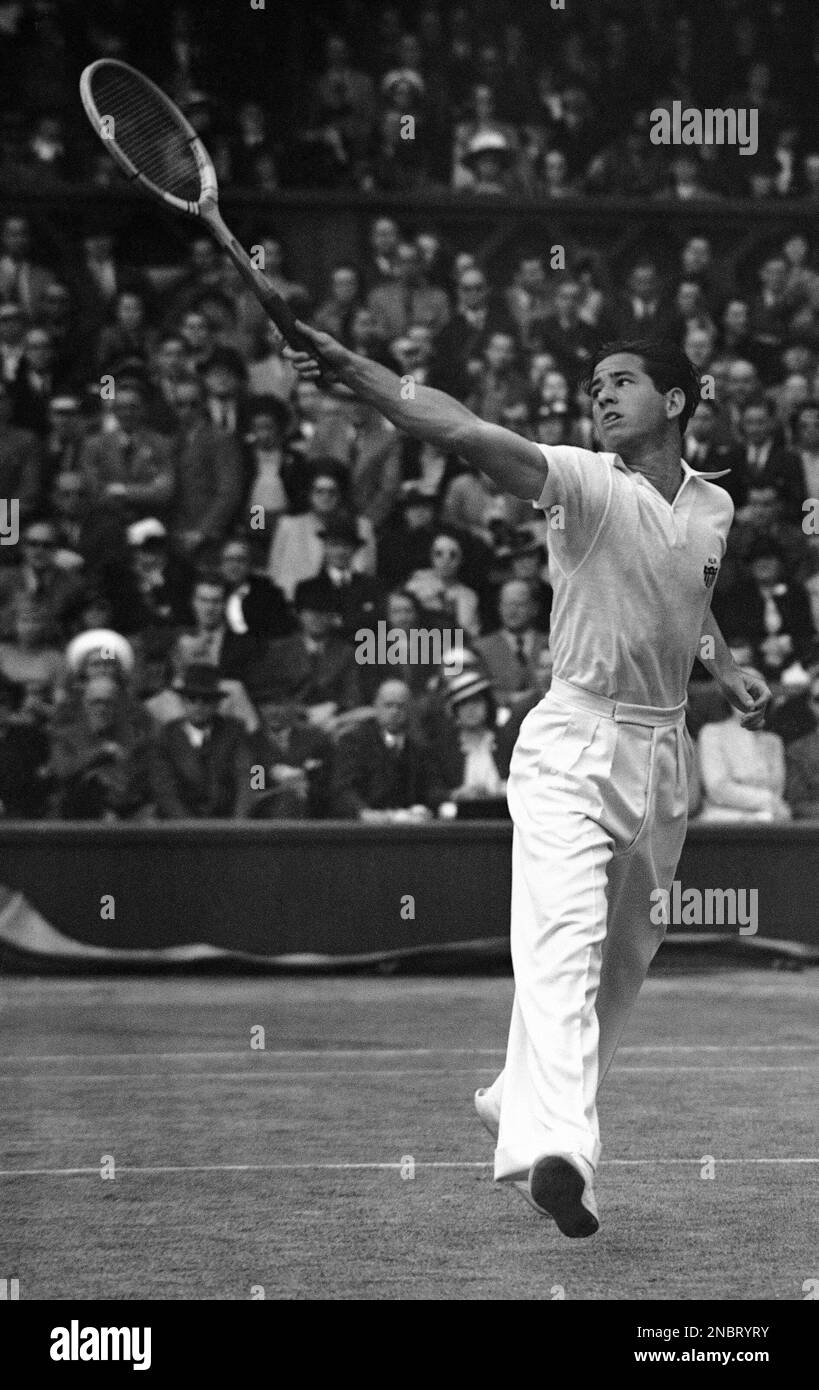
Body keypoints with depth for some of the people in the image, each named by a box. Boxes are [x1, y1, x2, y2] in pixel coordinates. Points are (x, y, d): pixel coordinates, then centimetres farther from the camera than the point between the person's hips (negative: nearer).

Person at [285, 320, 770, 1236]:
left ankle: (519, 1098, 35)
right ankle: (553, 1149, -37)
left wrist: (724, 665, 13)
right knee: (561, 938, -22)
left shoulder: (712, 506, 8)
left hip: (663, 749, 6)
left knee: (625, 953, 15)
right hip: (574, 741, -6)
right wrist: (349, 369, -38)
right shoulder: (585, 483, -10)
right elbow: (465, 433, -25)